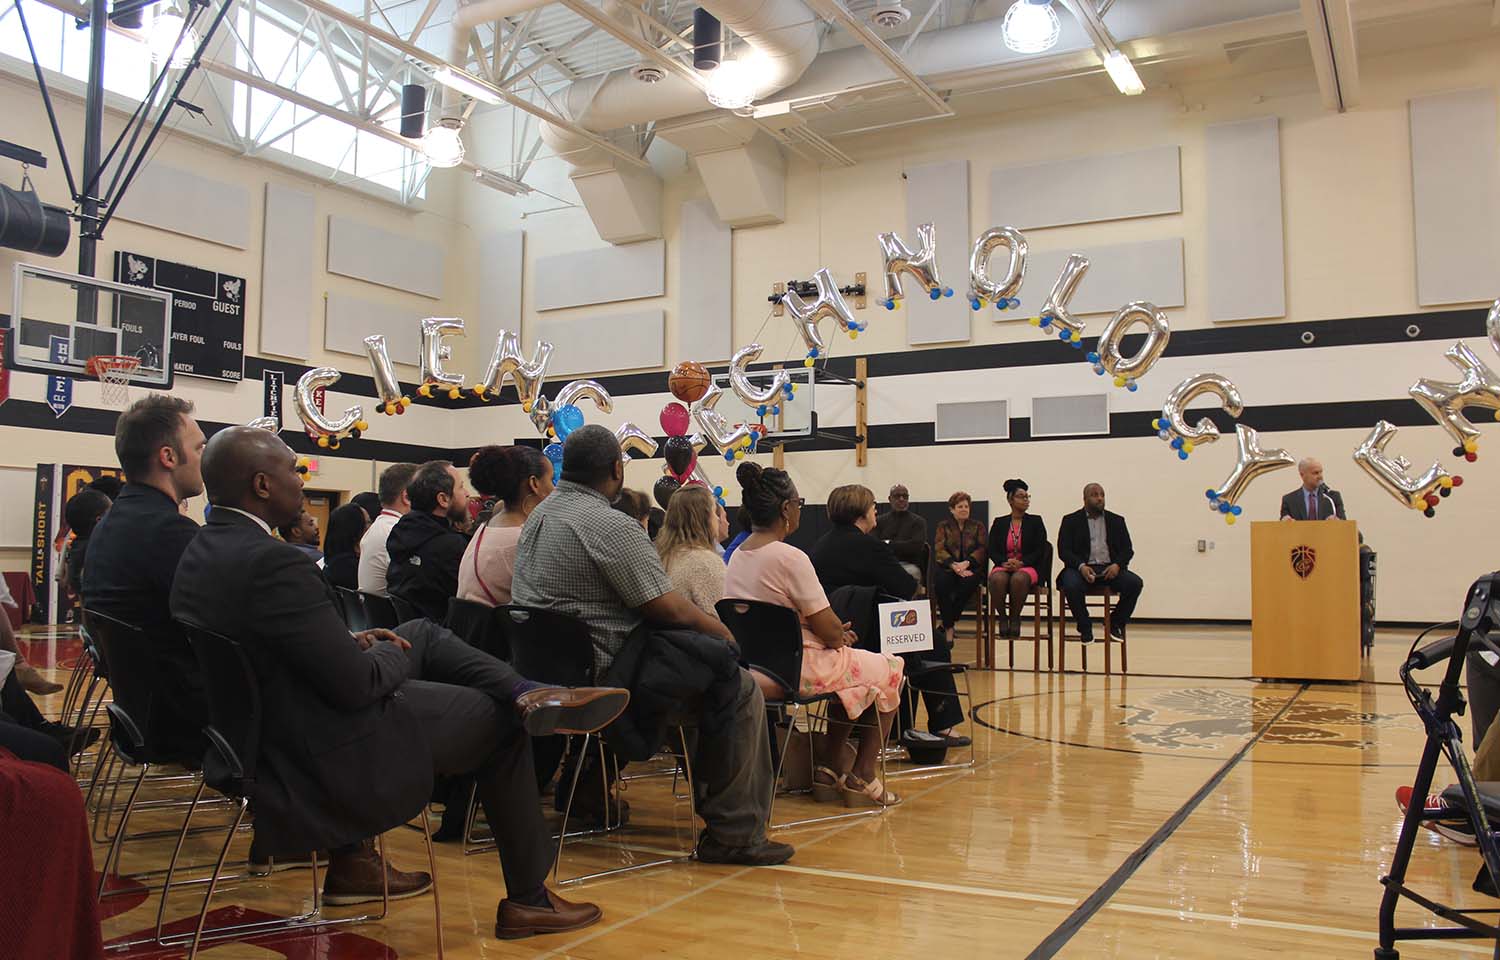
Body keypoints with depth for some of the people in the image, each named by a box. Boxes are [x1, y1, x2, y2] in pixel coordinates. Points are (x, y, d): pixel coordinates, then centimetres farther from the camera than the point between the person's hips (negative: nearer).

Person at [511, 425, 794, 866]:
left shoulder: (540, 514, 13)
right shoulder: (611, 526, -17)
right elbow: (668, 607, -17)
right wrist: (721, 629, 2)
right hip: (603, 669, -10)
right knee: (741, 691, -6)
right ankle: (733, 833, -2)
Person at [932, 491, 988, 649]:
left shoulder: (978, 526, 17)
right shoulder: (943, 526, 15)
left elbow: (982, 550, 3)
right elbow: (939, 550, -1)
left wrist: (966, 563, -17)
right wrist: (953, 565, -20)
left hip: (970, 567, 0)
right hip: (948, 567, 0)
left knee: (970, 582, -36)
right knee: (940, 582, -35)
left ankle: (947, 624, -22)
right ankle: (949, 628, -28)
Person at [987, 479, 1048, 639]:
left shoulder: (1035, 521, 9)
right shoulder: (999, 523, 13)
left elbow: (1040, 550, 1)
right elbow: (991, 550, 6)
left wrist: (1021, 563, -14)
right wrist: (1004, 562, -15)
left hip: (1027, 567, -1)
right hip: (1003, 566, 1)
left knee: (1019, 579, -38)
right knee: (997, 579, -37)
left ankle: (1015, 618, -15)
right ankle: (1002, 618, -15)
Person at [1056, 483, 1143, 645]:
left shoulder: (1116, 520, 16)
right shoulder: (1071, 521, 8)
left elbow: (1127, 550, 10)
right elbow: (1063, 551, -1)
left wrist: (1117, 564, -12)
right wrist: (1081, 566, -20)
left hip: (1109, 569, 3)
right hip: (1081, 568, -3)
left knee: (1135, 583, -25)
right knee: (1071, 586, -35)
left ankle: (1115, 623, -2)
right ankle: (1085, 627, -10)